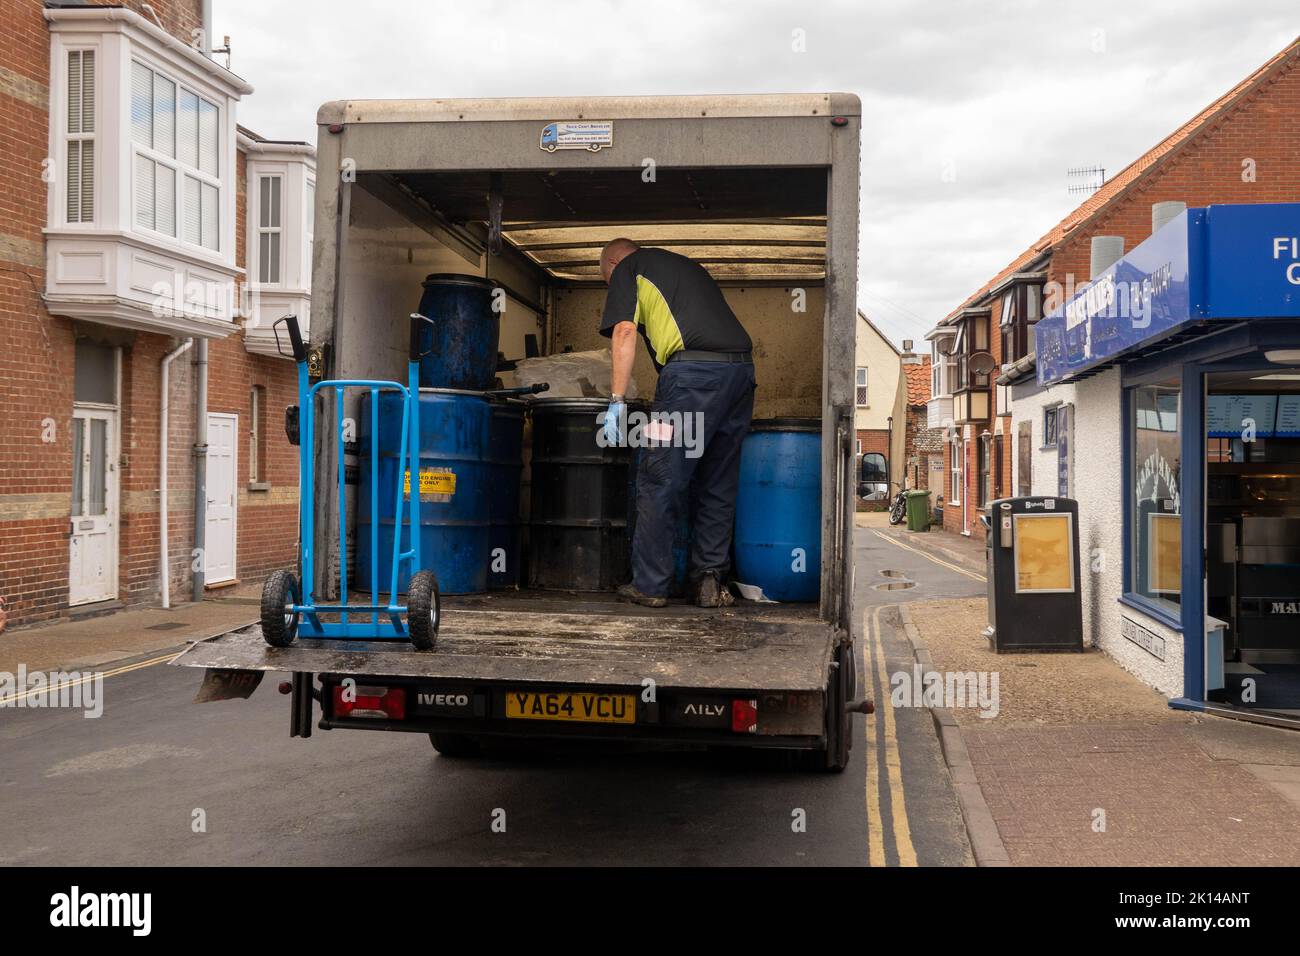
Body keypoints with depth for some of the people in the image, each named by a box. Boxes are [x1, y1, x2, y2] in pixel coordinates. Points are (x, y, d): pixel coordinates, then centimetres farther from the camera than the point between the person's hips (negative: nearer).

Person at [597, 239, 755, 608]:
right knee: (719, 486, 13)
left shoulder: (627, 269, 14)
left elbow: (624, 331, -1)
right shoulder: (689, 266, 34)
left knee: (659, 483, 1)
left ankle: (649, 585, 5)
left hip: (694, 370, -7)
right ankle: (710, 581, 15)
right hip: (741, 369, 7)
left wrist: (617, 400, -3)